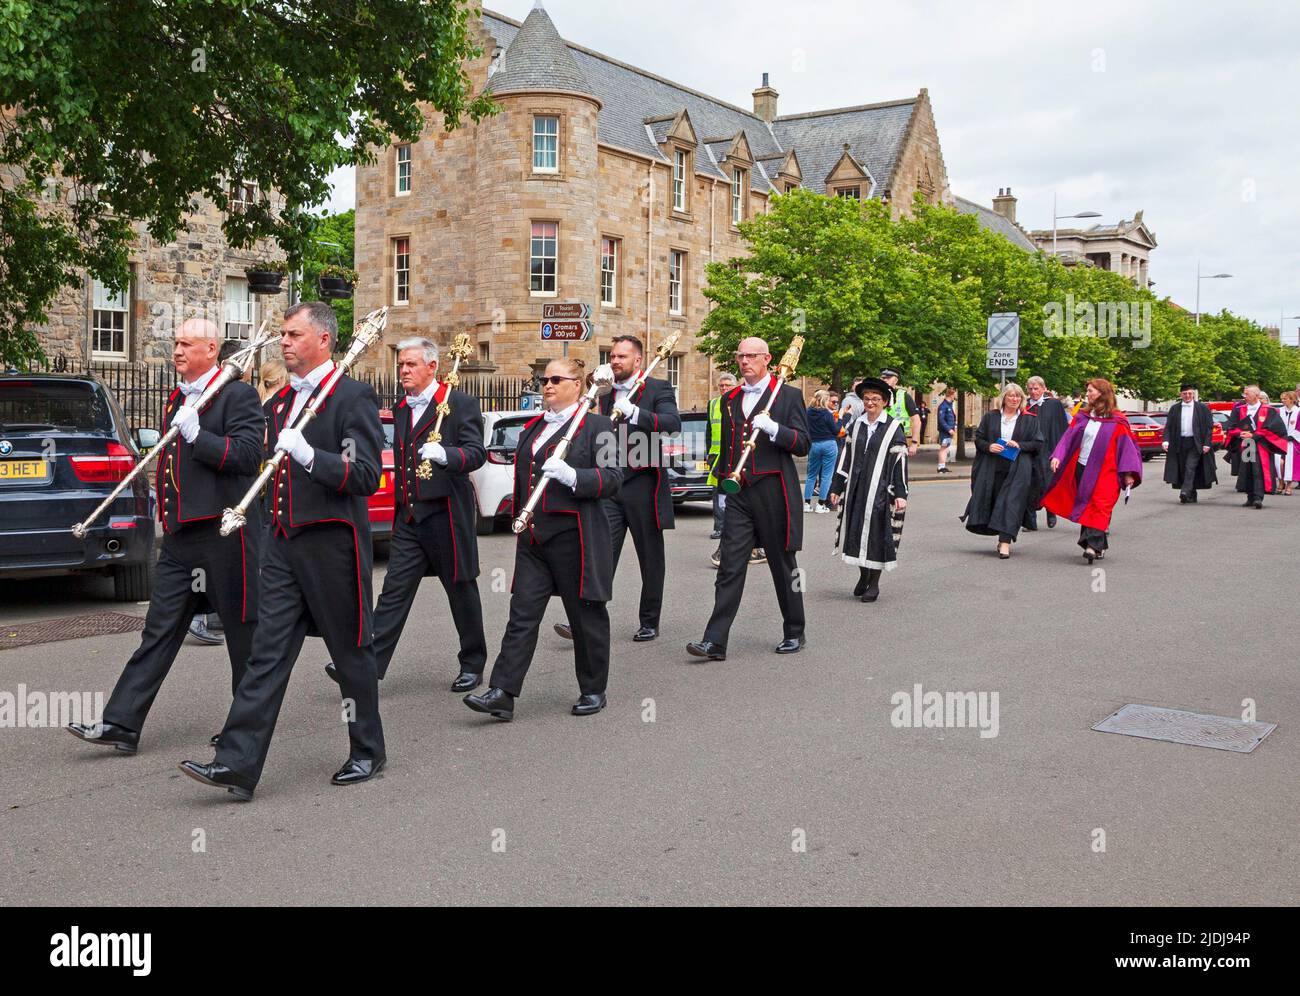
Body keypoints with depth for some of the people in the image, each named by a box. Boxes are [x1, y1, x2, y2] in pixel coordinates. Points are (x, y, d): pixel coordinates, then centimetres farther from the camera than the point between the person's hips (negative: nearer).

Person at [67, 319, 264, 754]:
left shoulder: (237, 395, -8)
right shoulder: (178, 399, 18)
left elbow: (248, 455, -19)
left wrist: (196, 434, -20)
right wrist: (162, 492, 16)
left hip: (223, 532, -8)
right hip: (180, 535, 8)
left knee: (242, 629, 4)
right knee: (159, 630, 6)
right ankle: (122, 723, 5)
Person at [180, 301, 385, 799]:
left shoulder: (353, 396, -9)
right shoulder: (281, 400, 16)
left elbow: (366, 476, -17)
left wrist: (309, 455, -27)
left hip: (333, 544, -7)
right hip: (284, 544, 7)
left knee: (351, 651, 6)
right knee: (267, 651, 1)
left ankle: (368, 752, 22)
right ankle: (237, 764, -1)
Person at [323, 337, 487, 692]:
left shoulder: (460, 403, -5)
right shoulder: (400, 409, 16)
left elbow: (477, 452, -11)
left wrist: (444, 454, -28)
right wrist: (401, 503, 18)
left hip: (447, 513, -5)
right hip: (409, 516, 6)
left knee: (461, 589, 6)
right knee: (394, 590, 0)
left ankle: (473, 663, 20)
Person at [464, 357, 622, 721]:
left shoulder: (596, 425, -2)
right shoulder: (532, 428, 18)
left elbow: (612, 478, -11)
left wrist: (571, 475, -25)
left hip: (575, 538, -6)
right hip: (533, 538, 6)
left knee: (585, 616, 5)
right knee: (522, 614, 0)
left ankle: (593, 691, 19)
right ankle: (502, 694, -3)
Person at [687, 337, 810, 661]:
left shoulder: (788, 395, 0)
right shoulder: (730, 400, 16)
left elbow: (803, 445, -6)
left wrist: (773, 428, -20)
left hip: (773, 492, -4)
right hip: (738, 494, 4)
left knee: (783, 566, 7)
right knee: (730, 567, -3)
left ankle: (794, 633, 22)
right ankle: (715, 642, -7)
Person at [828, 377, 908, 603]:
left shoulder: (894, 428, -3)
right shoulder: (857, 426, 10)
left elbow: (900, 462, -6)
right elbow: (846, 458, 13)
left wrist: (900, 494, -11)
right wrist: (837, 488, 11)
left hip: (880, 489, -4)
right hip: (855, 489, 4)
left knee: (876, 532, -1)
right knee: (856, 531, 7)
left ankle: (874, 582, 10)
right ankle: (863, 576, 24)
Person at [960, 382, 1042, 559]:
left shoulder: (1029, 420, 7)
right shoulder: (990, 417, 9)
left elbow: (1038, 443, 4)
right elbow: (978, 438, 9)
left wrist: (1019, 445, -12)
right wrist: (988, 447, -11)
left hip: (1017, 469, -2)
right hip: (992, 468, 2)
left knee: (1010, 503, -11)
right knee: (994, 502, 4)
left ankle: (1005, 542, -15)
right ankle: (1004, 538, 21)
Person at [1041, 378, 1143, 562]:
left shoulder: (1117, 421, -4)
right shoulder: (1083, 416, 8)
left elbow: (1126, 446, -5)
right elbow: (1069, 437, 3)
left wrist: (1128, 473, -13)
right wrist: (1057, 456, -11)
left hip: (1104, 472, -5)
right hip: (1081, 468, 5)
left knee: (1098, 507, -12)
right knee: (1085, 508, 9)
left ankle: (1093, 545, -19)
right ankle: (1099, 546, 20)